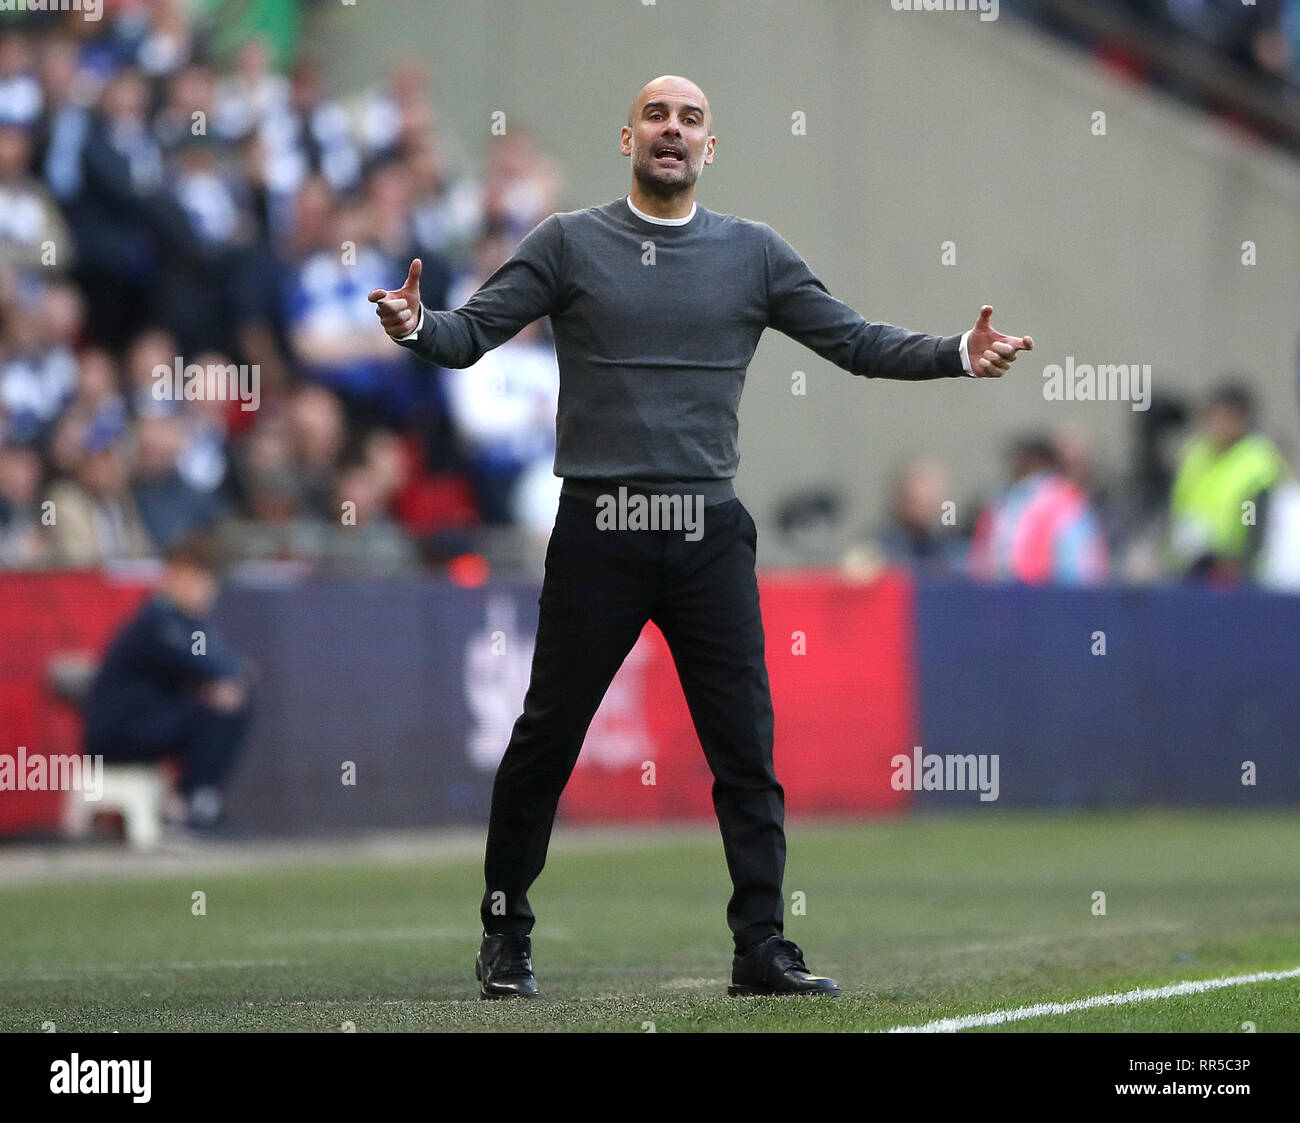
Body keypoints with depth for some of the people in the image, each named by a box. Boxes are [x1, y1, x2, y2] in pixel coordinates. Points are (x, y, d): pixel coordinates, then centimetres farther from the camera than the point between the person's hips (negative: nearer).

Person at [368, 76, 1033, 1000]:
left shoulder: (755, 254, 10)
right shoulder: (568, 244, 5)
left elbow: (857, 341, 8)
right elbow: (472, 333, 0)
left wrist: (959, 354, -6)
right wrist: (415, 326, -22)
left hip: (710, 534, 2)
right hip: (597, 533, -2)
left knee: (748, 749, -1)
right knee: (546, 742, 4)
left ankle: (762, 946, 3)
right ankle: (506, 934, 17)